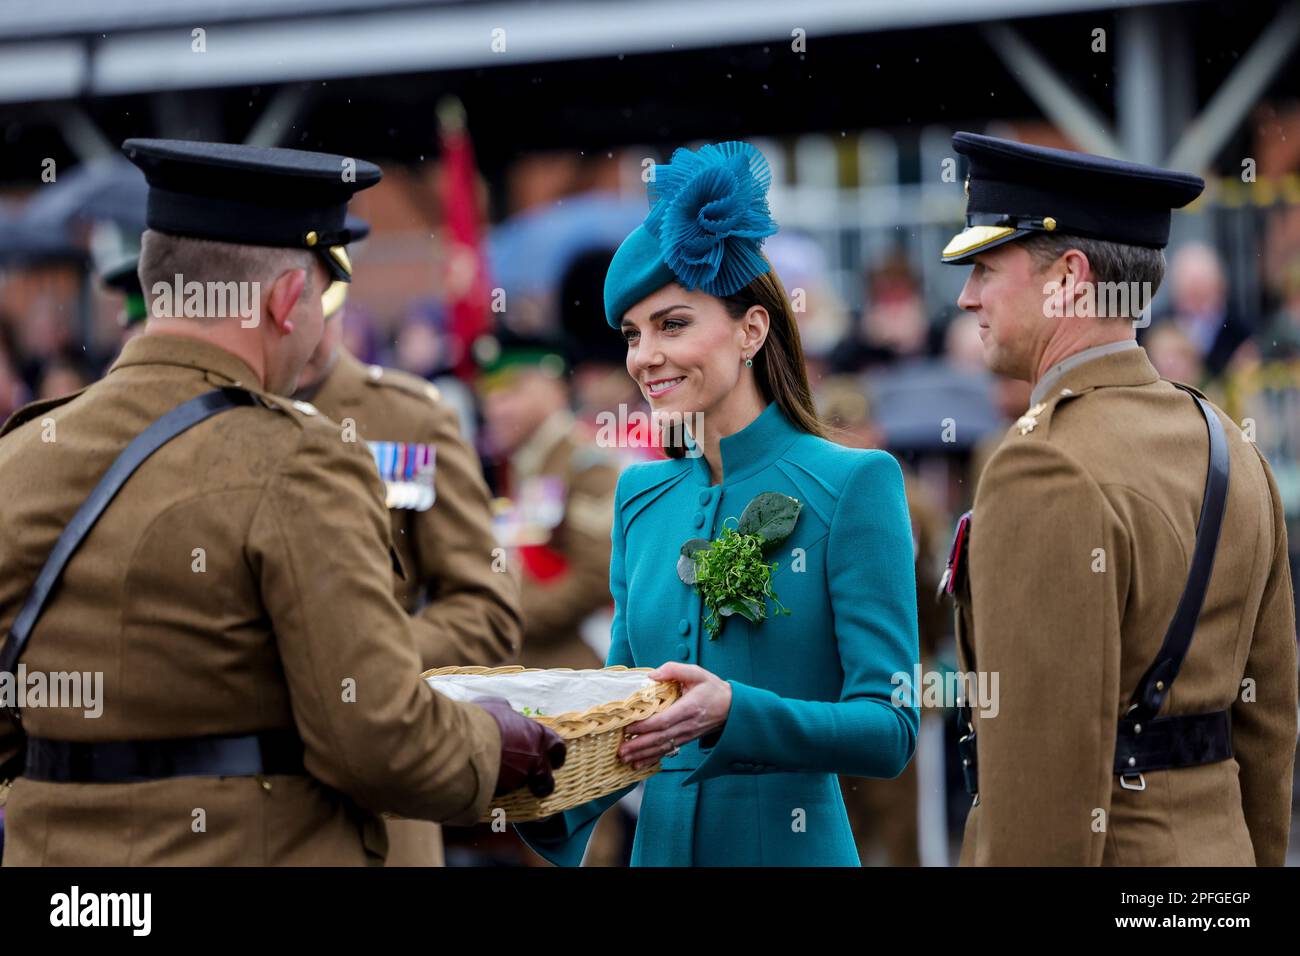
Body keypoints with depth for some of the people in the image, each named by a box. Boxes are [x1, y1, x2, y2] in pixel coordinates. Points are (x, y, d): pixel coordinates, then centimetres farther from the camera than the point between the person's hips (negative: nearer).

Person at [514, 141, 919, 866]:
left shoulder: (853, 484, -9)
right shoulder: (641, 497, 7)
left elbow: (890, 730, -15)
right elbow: (626, 713, 12)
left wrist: (733, 712, -29)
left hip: (792, 845, -5)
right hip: (660, 841, 5)